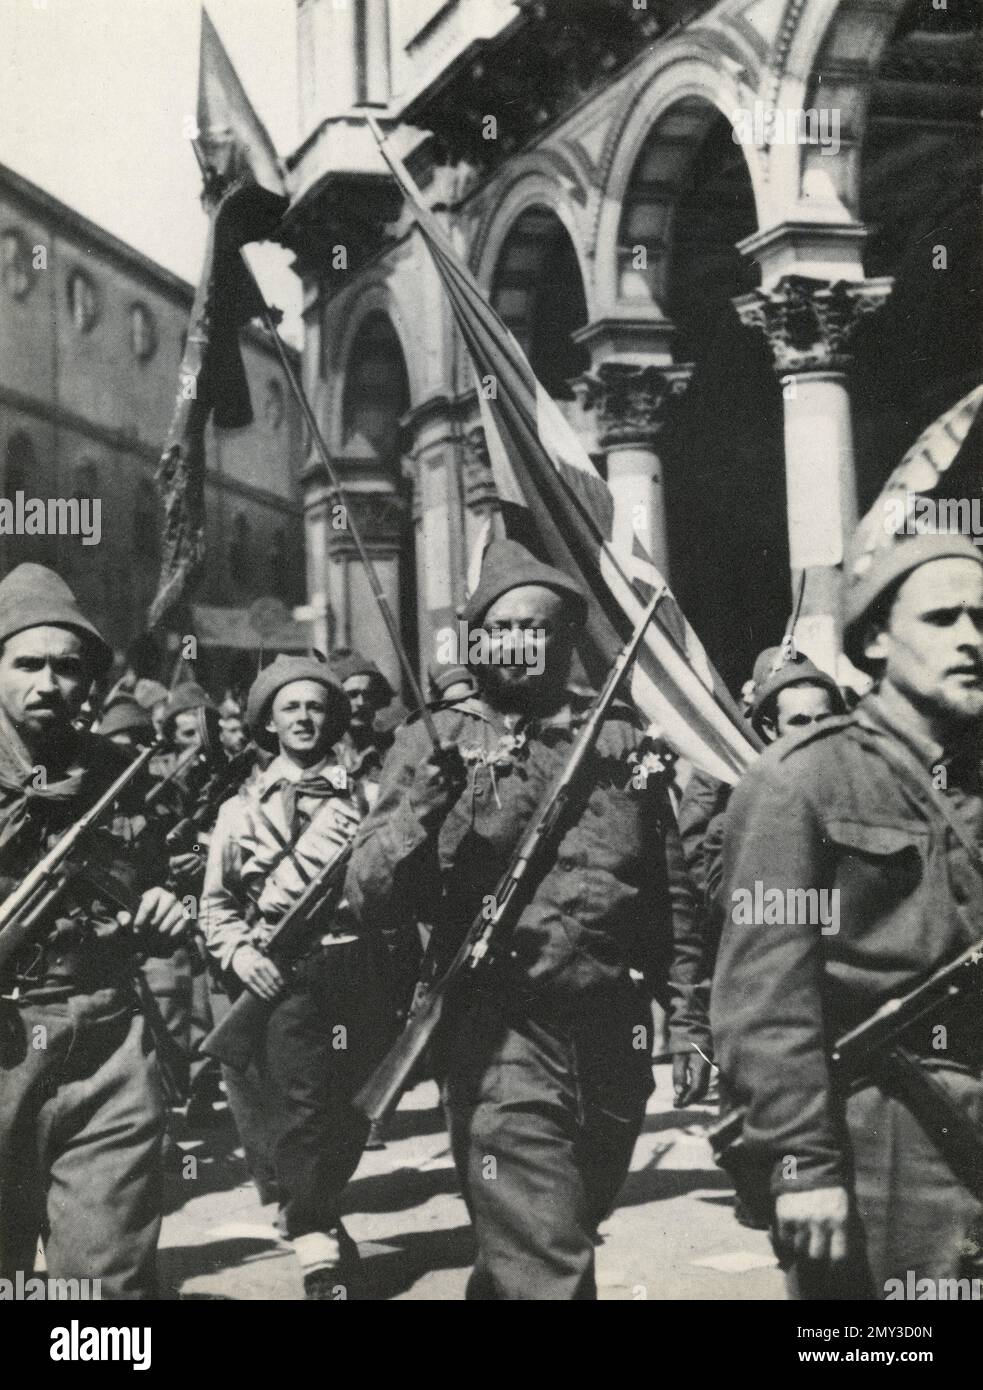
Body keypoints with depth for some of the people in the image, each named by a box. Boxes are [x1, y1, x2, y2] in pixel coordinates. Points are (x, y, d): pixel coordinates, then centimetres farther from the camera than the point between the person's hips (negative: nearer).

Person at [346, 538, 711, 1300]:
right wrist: (423, 812, -25)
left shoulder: (623, 738, 8)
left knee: (570, 1231, 22)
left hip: (615, 1035, 4)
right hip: (501, 1039, -4)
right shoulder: (438, 741, -1)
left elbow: (670, 890, 14)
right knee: (548, 1269, -9)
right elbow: (369, 895, -8)